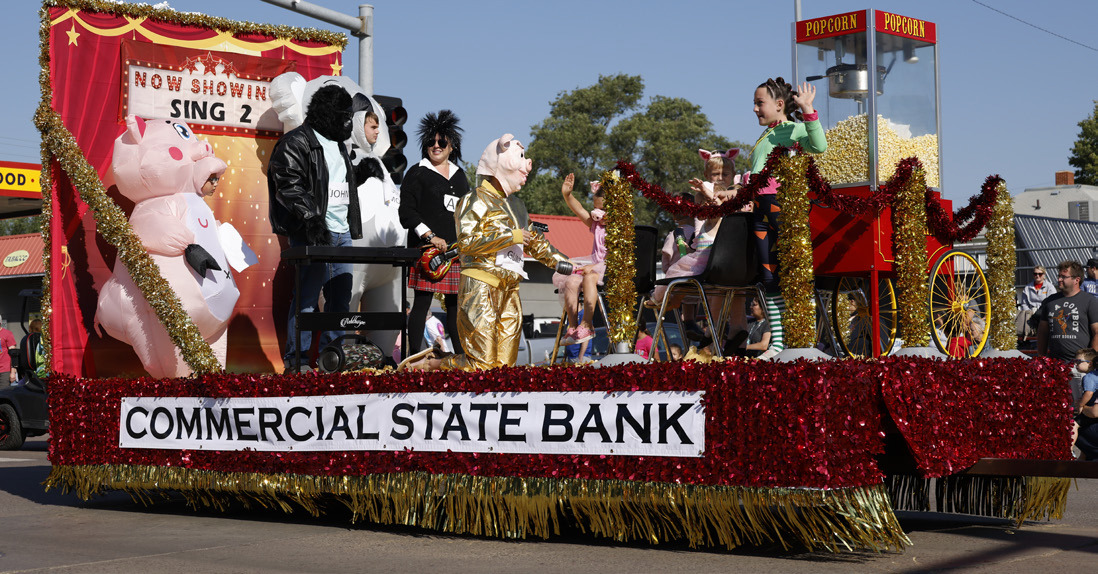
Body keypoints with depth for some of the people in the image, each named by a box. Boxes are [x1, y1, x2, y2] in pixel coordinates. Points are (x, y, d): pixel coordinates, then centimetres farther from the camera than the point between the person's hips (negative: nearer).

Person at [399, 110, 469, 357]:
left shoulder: (459, 175, 19)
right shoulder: (417, 173, 2)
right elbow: (407, 211, -6)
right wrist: (430, 237, -14)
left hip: (457, 250, 5)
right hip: (427, 249, -5)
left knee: (455, 302, 8)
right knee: (422, 302, -7)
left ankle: (461, 354, 14)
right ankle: (414, 354, -5)